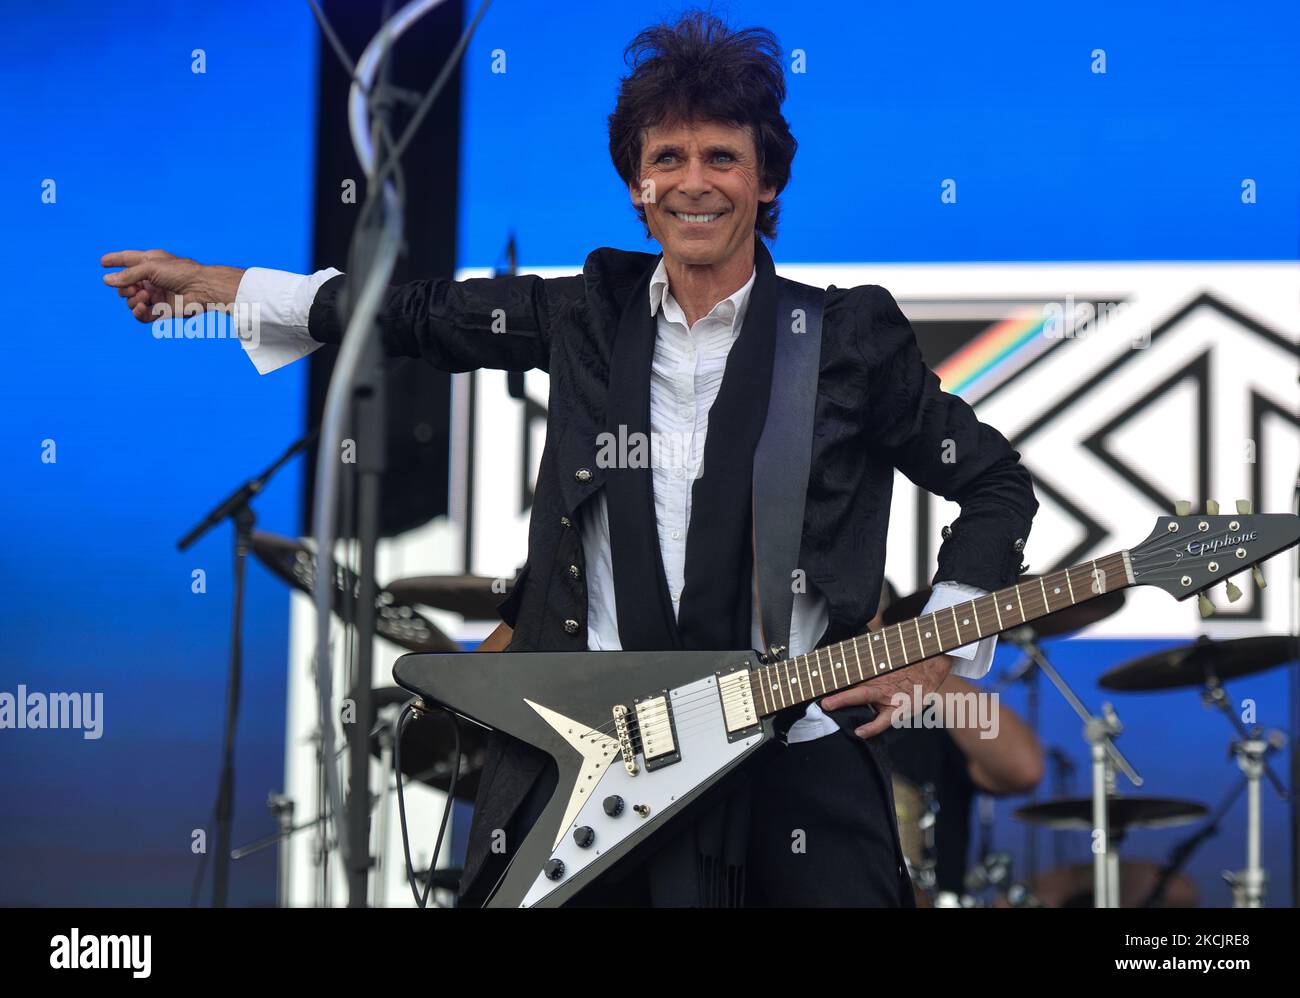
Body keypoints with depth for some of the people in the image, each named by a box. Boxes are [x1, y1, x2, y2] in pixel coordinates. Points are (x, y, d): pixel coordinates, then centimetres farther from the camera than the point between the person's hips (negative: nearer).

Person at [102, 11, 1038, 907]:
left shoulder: (848, 338, 1)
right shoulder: (593, 314, 9)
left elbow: (997, 483, 9)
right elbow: (417, 313, 19)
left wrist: (940, 648, -1)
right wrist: (209, 286, 22)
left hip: (795, 765, -2)